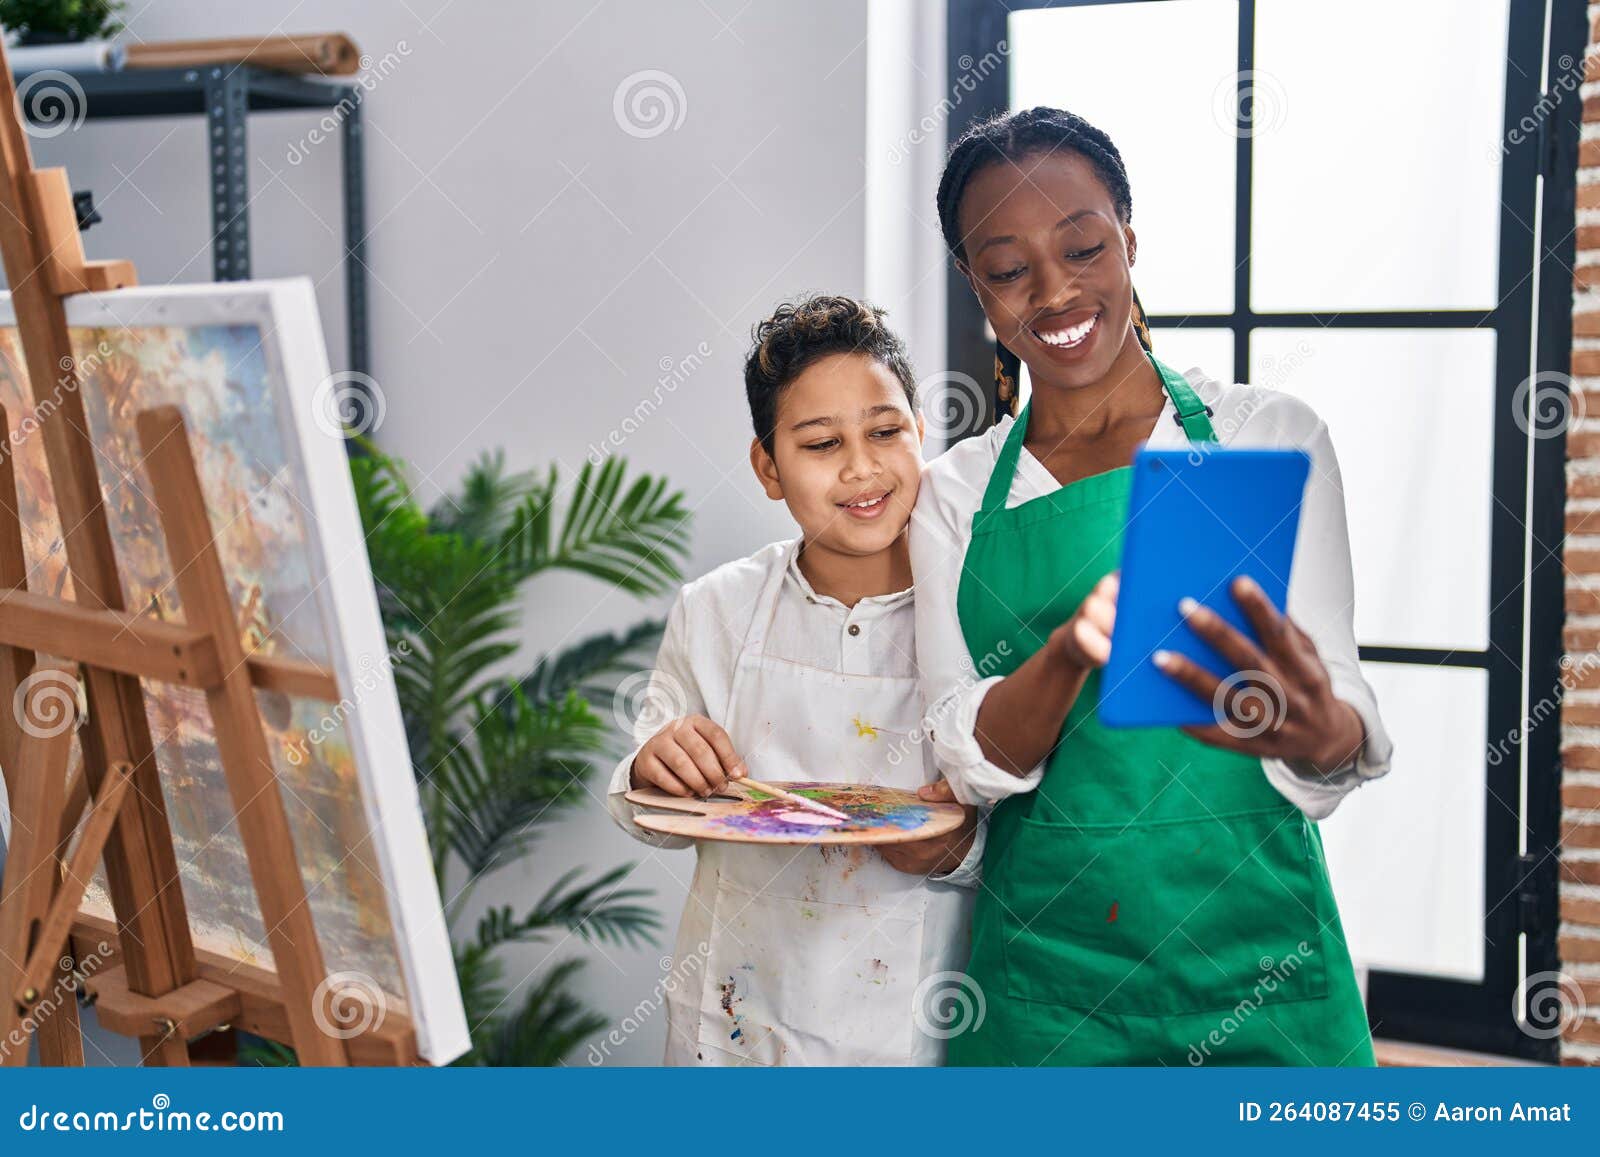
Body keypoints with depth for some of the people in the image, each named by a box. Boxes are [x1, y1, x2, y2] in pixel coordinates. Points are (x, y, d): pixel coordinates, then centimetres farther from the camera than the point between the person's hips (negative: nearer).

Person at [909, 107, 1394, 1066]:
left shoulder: (1271, 436, -2)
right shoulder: (957, 494, 4)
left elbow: (1349, 728, -9)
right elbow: (968, 762, -5)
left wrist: (1317, 733, -34)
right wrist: (1070, 652, -26)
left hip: (1253, 975, -1)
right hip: (1040, 981, 2)